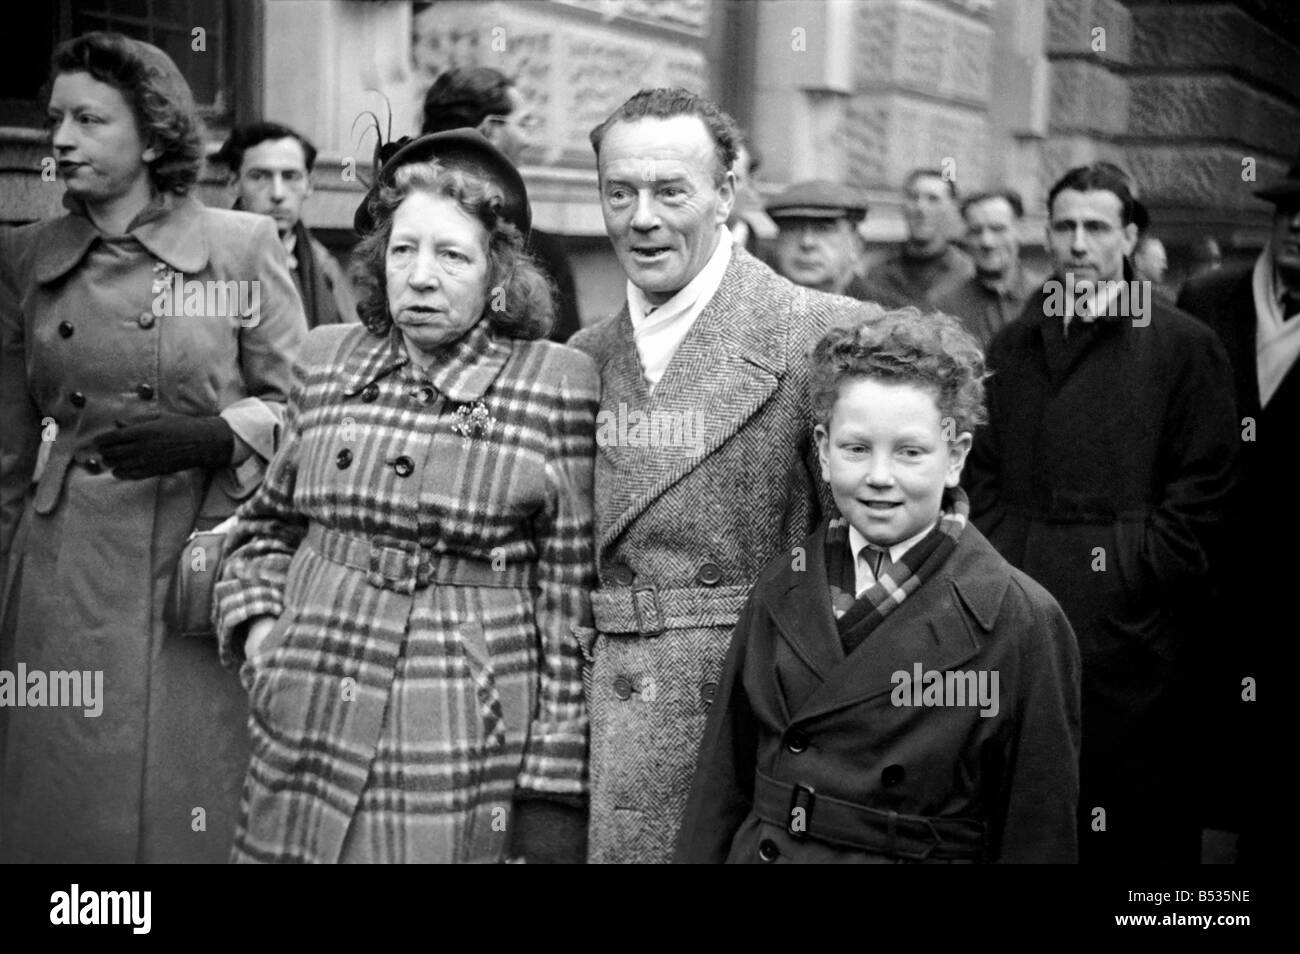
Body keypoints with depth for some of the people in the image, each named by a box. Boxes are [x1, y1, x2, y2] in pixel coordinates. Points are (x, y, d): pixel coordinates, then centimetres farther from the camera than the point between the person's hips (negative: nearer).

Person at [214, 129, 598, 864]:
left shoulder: (560, 385, -5)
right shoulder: (328, 361, 7)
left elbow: (572, 601, -5)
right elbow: (270, 522, 21)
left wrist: (554, 781, -7)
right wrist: (256, 620, 3)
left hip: (467, 746, -4)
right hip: (307, 738, 4)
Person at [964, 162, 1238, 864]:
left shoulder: (1185, 346, 0)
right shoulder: (1008, 347, 14)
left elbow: (1204, 488, -4)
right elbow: (980, 471, 15)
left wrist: (1140, 573, -10)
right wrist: (998, 558, 3)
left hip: (1130, 620, -4)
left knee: (1137, 815, 2)